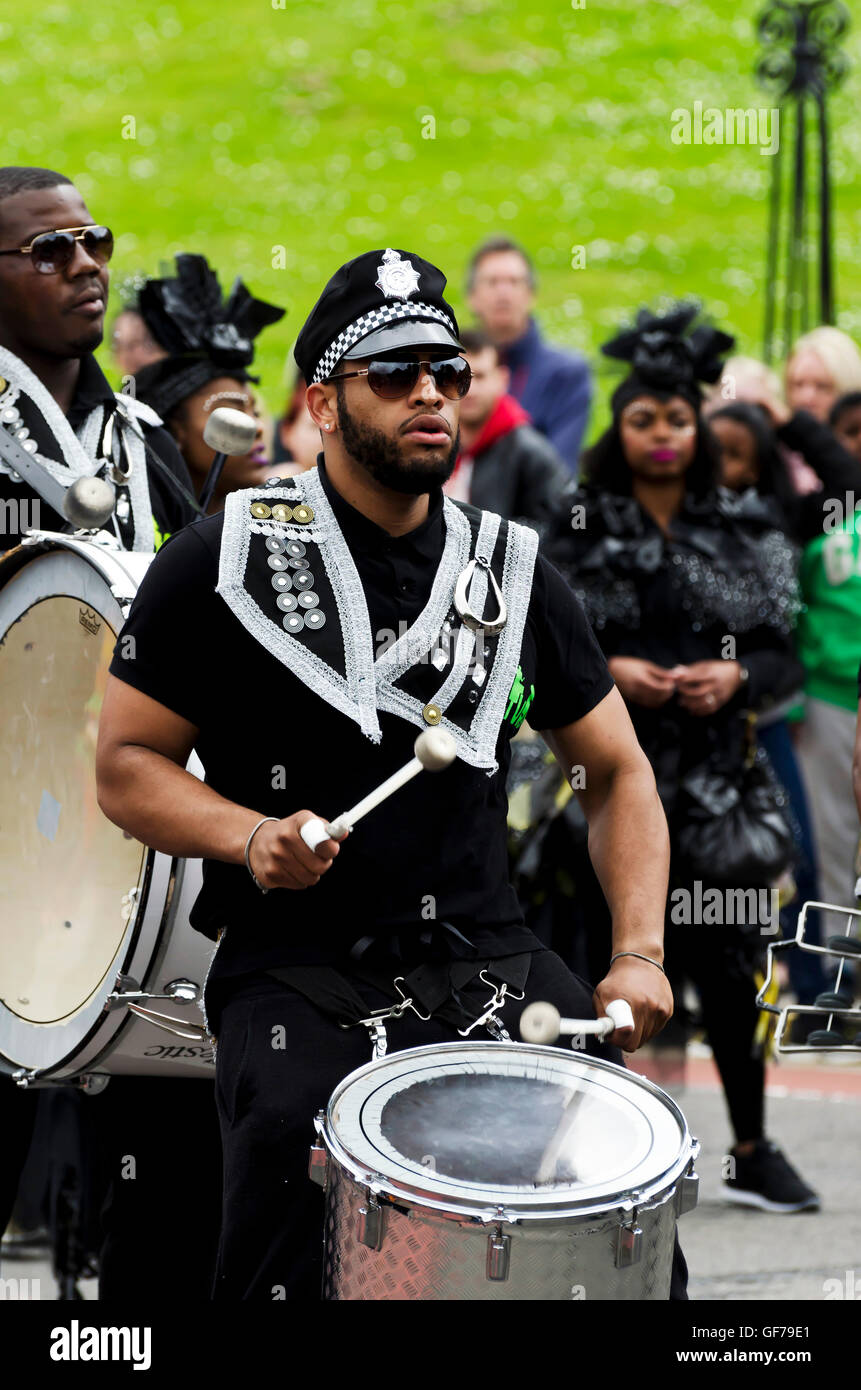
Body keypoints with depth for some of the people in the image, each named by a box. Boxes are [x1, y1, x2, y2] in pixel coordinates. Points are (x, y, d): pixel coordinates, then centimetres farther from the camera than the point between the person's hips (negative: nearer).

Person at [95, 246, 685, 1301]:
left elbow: (617, 772, 16)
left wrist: (637, 954, 1)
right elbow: (128, 766, 1)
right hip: (298, 969, -3)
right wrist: (252, 838, -18)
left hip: (490, 958, 4)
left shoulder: (513, 573, 10)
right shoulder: (224, 562, -2)